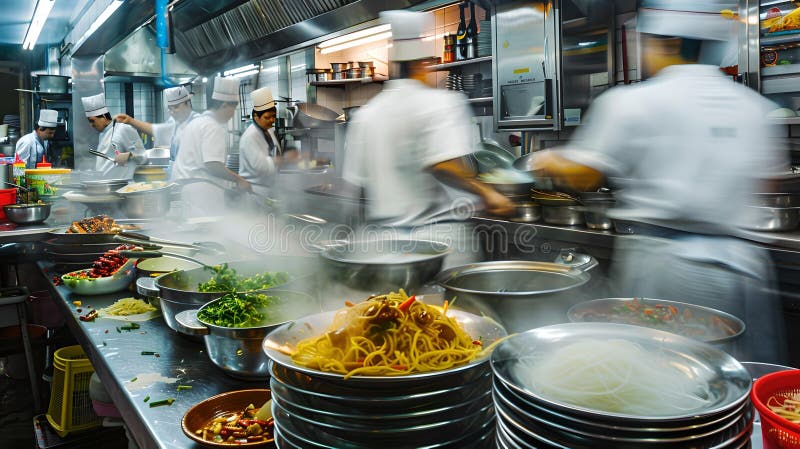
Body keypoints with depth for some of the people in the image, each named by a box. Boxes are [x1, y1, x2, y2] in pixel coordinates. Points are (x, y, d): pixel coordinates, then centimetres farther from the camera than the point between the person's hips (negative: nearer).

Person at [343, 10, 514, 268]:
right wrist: (486, 193, -14)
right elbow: (444, 165, -25)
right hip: (439, 234, -5)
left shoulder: (365, 114, 8)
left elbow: (356, 181, 11)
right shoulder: (442, 103, -9)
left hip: (386, 235, 6)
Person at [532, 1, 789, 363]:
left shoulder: (632, 102, -7)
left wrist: (549, 162, 16)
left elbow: (583, 178, -3)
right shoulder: (754, 106, 7)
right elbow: (766, 176, 16)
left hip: (661, 264, -4)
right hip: (738, 264, 5)